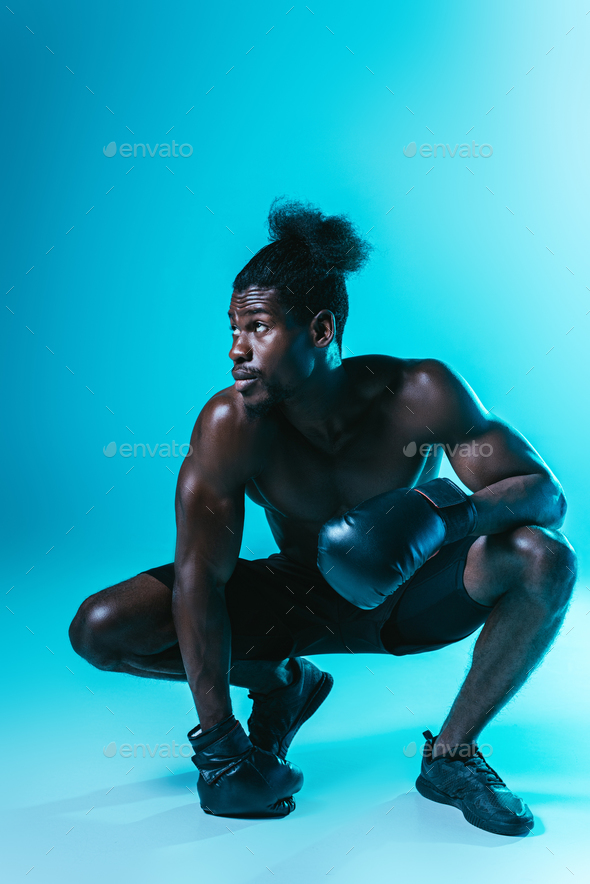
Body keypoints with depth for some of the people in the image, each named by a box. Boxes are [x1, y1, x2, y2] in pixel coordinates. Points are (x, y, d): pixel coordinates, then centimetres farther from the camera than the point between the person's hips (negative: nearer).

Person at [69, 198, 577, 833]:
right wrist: (218, 742, -25)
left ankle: (451, 754, -6)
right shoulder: (232, 422, -26)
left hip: (408, 597, 0)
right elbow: (200, 575, -24)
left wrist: (454, 514, -43)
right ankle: (280, 683, 9)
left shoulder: (419, 394, -25)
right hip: (299, 600, 1)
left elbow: (547, 491, -21)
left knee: (545, 559, -30)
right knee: (100, 630, -15)